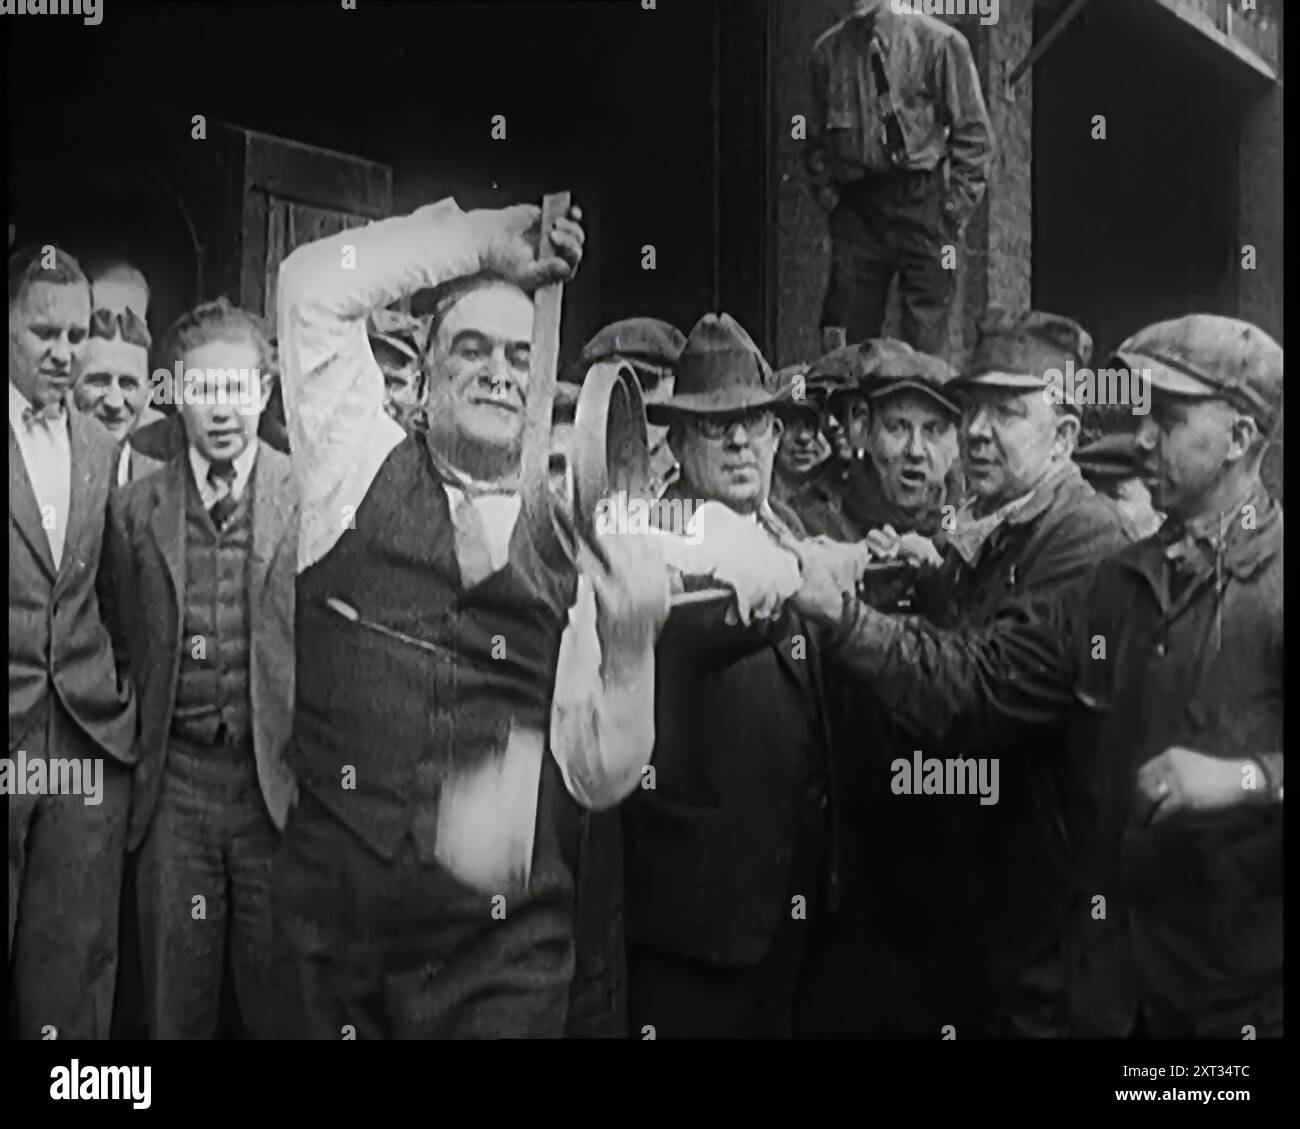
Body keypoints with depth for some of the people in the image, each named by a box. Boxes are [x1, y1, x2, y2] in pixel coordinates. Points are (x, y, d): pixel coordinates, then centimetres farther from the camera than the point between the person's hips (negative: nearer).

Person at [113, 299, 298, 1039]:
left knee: (280, 994, 10)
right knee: (175, 1000, 12)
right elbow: (133, 644, 11)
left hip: (278, 780, -2)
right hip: (175, 785, 2)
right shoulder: (140, 506, 5)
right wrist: (140, 741, 7)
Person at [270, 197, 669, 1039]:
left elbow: (599, 778, -5)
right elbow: (315, 286, -3)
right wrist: (482, 242, -1)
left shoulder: (577, 540, -1)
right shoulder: (361, 472, 3)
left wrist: (629, 650, -22)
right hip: (332, 915, 1)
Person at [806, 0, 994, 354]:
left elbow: (974, 134, -1)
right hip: (854, 205, 3)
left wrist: (955, 206, -6)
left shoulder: (938, 42, -2)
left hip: (920, 203, -3)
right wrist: (825, 192, 8)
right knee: (844, 339, 4)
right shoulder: (828, 49, 9)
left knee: (925, 340, -3)